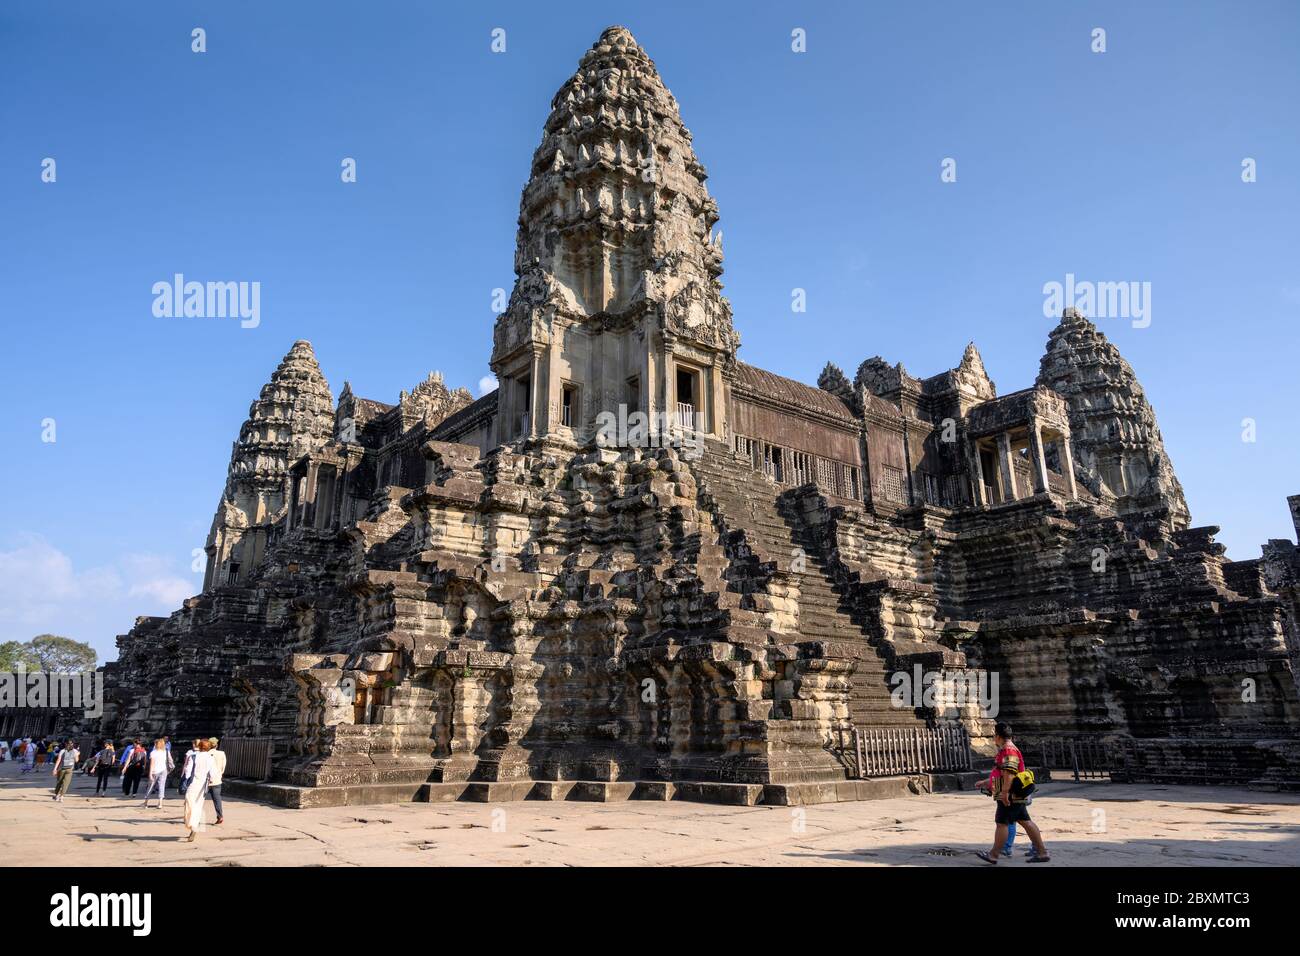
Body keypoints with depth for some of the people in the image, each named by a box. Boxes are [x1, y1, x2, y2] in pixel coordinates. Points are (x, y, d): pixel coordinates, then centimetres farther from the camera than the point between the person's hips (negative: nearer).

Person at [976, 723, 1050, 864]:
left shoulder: (1009, 750, -17)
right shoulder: (1006, 750, 17)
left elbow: (1009, 773, -26)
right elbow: (1002, 774, 26)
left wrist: (1005, 792, -27)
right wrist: (987, 783, 30)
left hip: (1010, 795, -10)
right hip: (1017, 795, 10)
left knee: (1002, 823, -5)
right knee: (1025, 821, 11)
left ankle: (994, 854, 1)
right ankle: (1042, 852, 14)